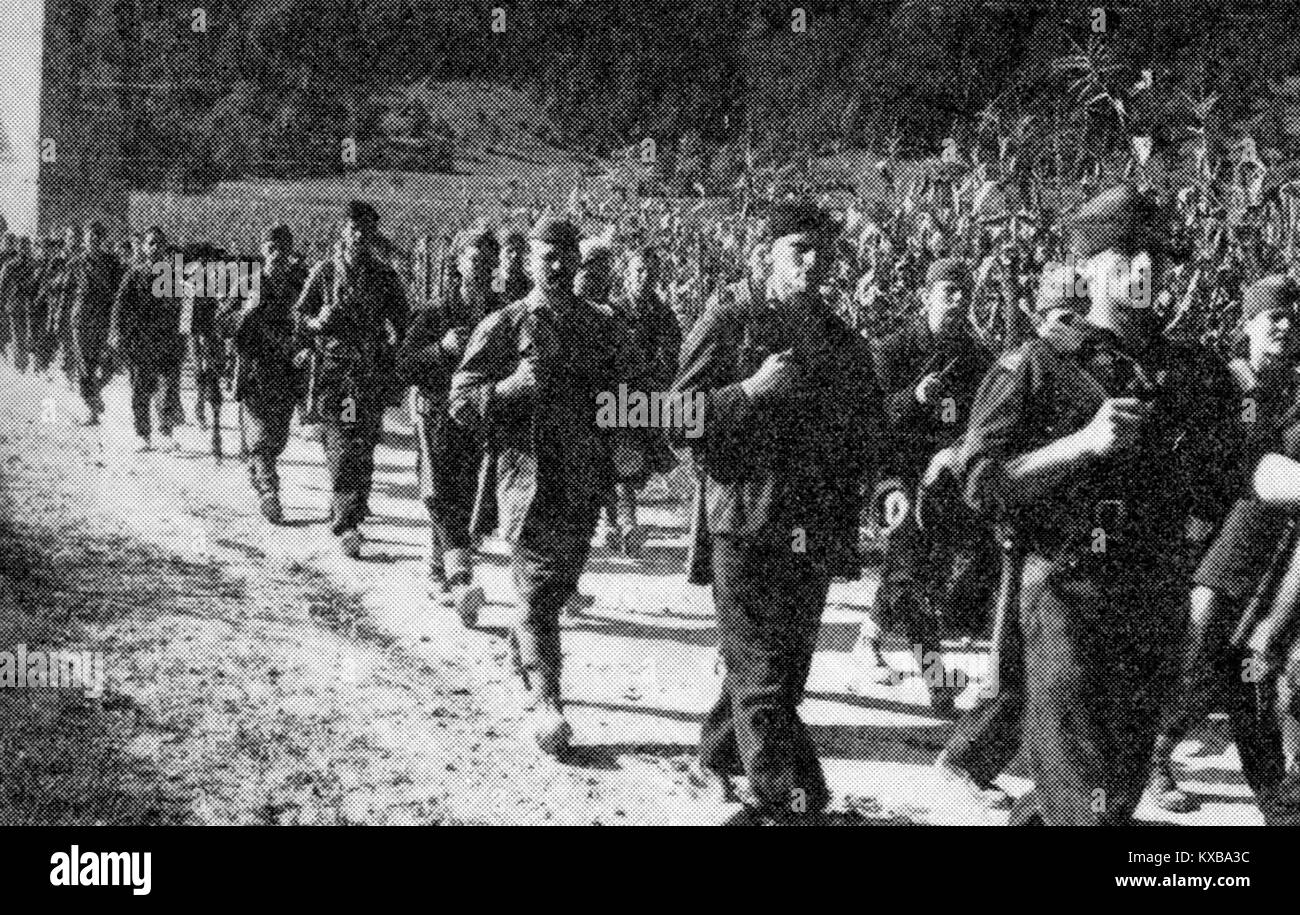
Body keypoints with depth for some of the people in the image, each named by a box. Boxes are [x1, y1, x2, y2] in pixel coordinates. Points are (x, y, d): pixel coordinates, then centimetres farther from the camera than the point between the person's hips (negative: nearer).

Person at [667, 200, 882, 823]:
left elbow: (868, 436, 23)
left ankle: (718, 756, 33)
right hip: (746, 521, -5)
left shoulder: (846, 343, 14)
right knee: (762, 676, -6)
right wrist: (751, 389, -17)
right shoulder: (729, 323, -1)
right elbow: (678, 420, -6)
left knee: (787, 670, 13)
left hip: (816, 532, 5)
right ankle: (783, 799, -1)